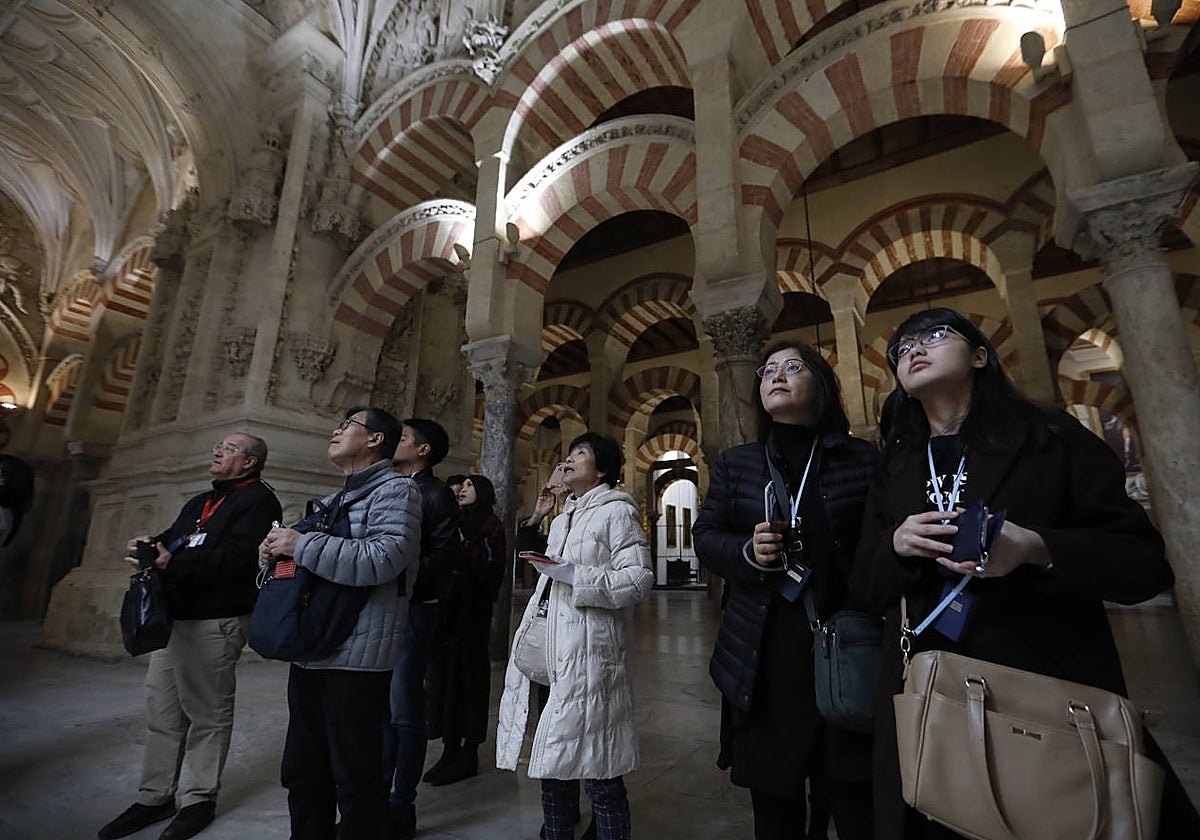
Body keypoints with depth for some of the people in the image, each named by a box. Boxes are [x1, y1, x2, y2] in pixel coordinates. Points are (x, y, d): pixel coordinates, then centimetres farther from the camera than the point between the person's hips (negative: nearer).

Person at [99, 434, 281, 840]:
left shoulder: (258, 500, -9)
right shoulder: (199, 502, 22)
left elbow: (234, 558, -21)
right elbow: (173, 539, 19)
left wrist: (173, 564, -23)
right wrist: (150, 544, -2)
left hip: (215, 621, -9)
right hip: (173, 616, 9)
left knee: (207, 713, 3)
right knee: (161, 710, 15)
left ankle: (199, 799, 17)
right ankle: (155, 797, 28)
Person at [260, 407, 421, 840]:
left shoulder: (395, 490, -10)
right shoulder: (334, 500, 19)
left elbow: (383, 559, -25)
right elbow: (303, 559, 26)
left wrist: (301, 544, -19)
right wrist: (274, 550, 4)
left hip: (356, 659, -9)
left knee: (356, 779, 6)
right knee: (303, 773, 20)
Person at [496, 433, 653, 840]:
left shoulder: (617, 512, -4)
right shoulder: (561, 520, 21)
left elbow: (639, 578, -14)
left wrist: (575, 575, -20)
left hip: (588, 655, -8)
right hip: (550, 653, 8)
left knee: (599, 777, 0)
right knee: (551, 770, 15)